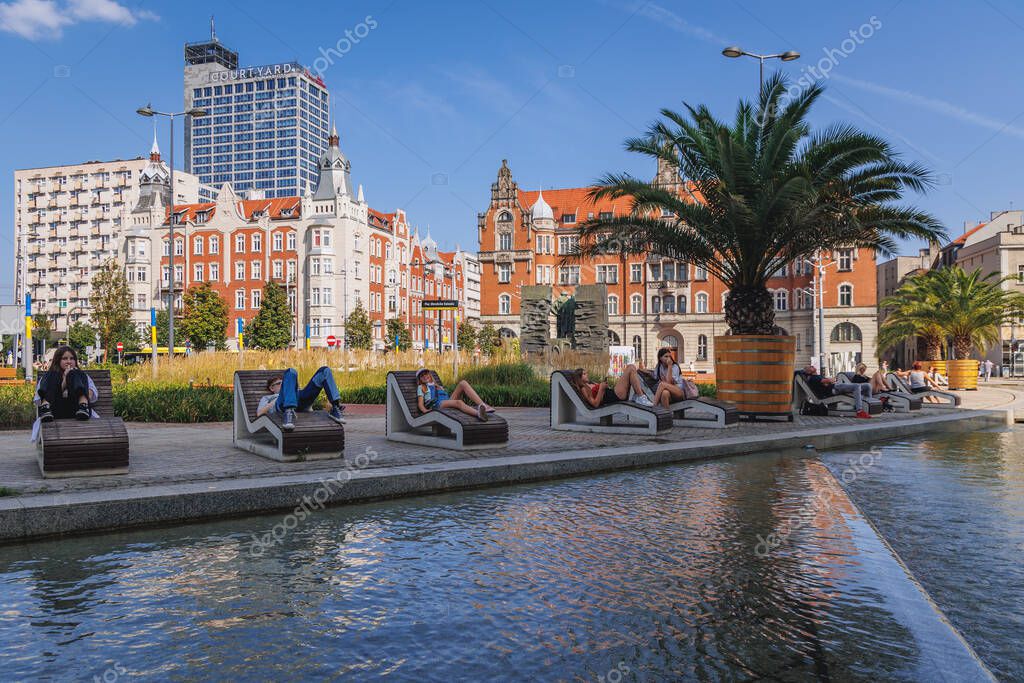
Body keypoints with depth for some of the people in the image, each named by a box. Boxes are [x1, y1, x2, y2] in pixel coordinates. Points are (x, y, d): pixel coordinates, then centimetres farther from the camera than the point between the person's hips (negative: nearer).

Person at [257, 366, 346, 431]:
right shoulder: (266, 398, 39)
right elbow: (259, 413, 17)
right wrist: (273, 402, 8)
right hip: (283, 405, -3)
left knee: (325, 370, -5)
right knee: (290, 372, -30)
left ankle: (336, 408, -25)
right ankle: (289, 412, -52)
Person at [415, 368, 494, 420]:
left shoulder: (439, 386, 38)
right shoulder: (421, 388, 23)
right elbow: (420, 403, 8)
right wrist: (425, 411, -14)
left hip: (449, 400, 5)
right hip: (437, 405, -5)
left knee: (463, 383, -18)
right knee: (458, 402, -37)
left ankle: (483, 405, -40)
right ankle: (479, 413, -70)